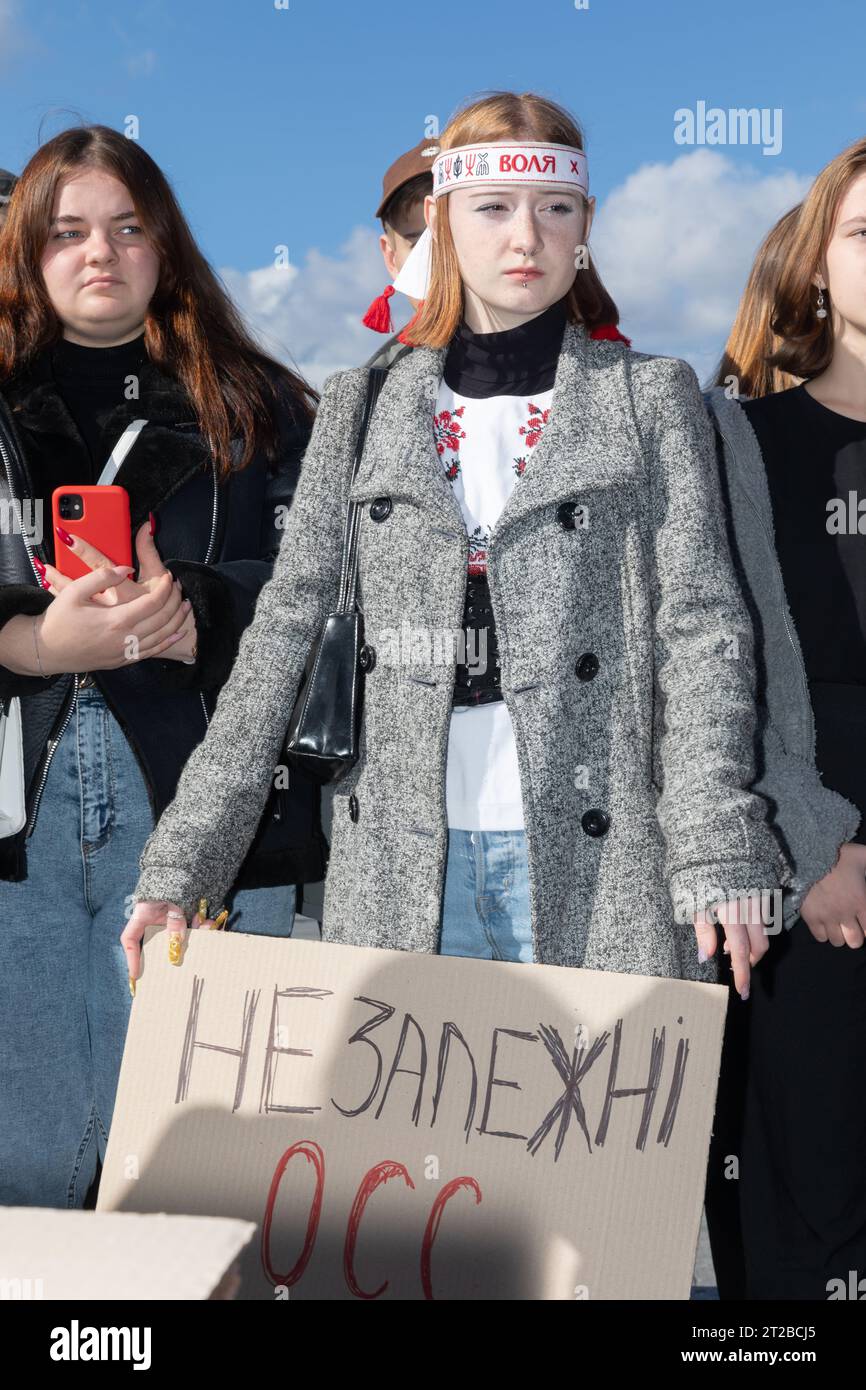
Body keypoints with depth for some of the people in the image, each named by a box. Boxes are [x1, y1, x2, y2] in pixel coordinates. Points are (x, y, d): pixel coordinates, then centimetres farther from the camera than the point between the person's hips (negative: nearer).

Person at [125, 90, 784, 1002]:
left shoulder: (650, 398, 5)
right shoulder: (361, 406, 9)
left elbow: (698, 628, -2)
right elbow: (288, 628, 5)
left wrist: (714, 855, -14)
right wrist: (182, 859, -2)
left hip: (593, 857, -1)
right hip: (399, 866, 2)